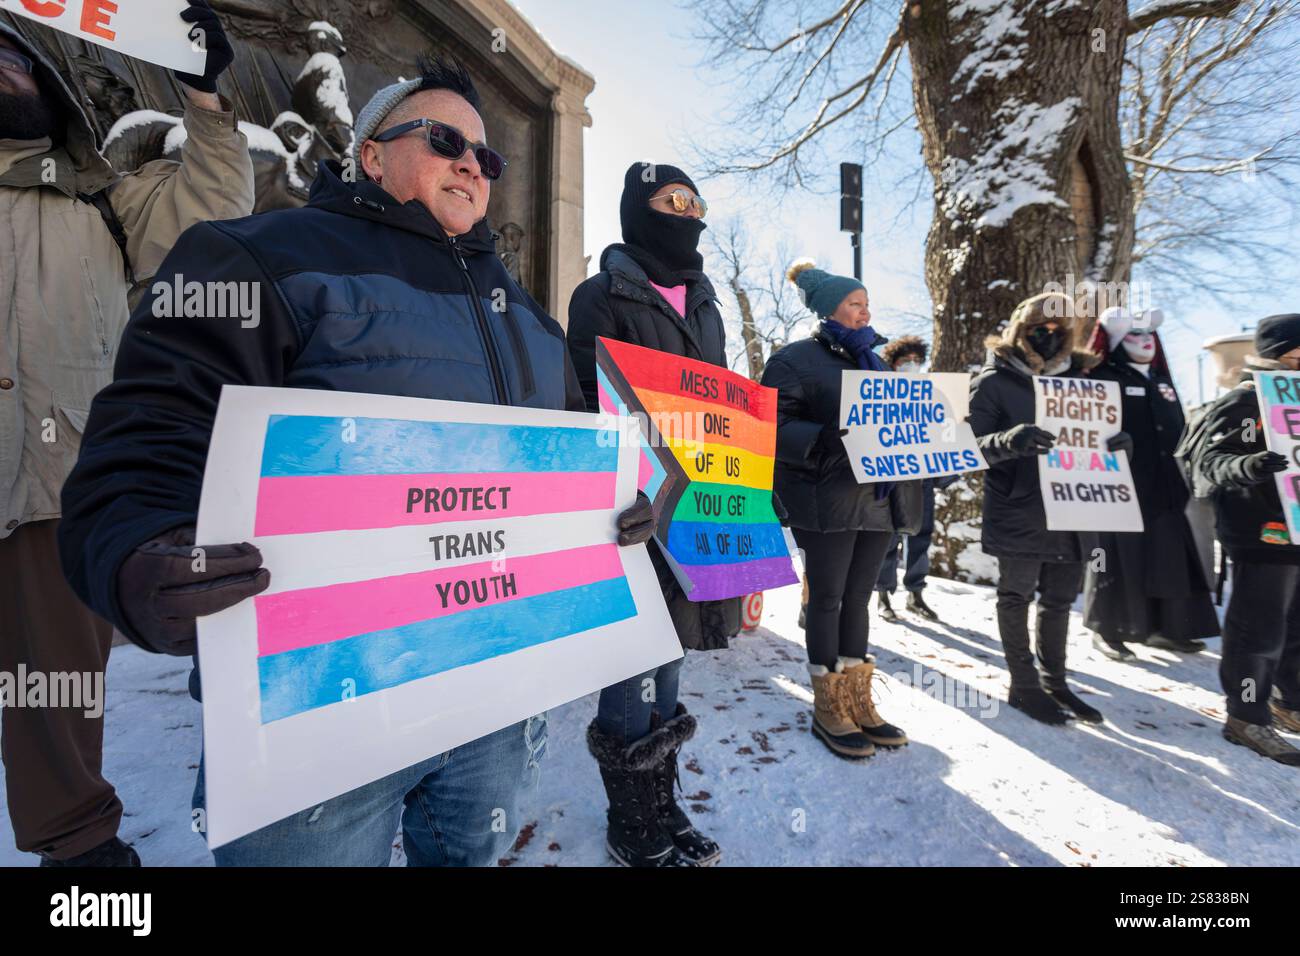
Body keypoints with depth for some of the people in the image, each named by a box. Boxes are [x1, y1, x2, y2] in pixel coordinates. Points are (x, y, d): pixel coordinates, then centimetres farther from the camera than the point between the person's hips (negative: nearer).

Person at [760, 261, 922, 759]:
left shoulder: (872, 361, 21)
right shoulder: (796, 359, -3)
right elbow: (775, 428, -14)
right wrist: (830, 442, -26)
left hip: (879, 496, 7)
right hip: (828, 501, -7)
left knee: (858, 597, 12)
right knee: (828, 597, 1)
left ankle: (857, 702, 24)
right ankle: (828, 709, 15)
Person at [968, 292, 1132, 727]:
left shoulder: (1075, 377, 12)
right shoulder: (994, 381, -6)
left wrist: (1115, 442, -7)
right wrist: (1008, 441, -33)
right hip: (1017, 515, -6)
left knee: (1059, 600, 15)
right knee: (1017, 597, 5)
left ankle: (1054, 681, 31)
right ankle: (1024, 685, 19)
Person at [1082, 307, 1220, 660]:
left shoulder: (1162, 381, 20)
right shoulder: (1102, 379, -4)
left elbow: (1178, 432, 23)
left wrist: (1184, 480, 19)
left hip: (1164, 489, 8)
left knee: (1168, 558, 11)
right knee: (1120, 559, -3)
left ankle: (1162, 627, 23)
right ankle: (1107, 629, 9)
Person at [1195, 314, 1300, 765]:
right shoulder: (1241, 403, -11)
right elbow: (1209, 461, -19)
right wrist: (1245, 466, -38)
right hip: (1261, 534, -8)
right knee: (1260, 630, -2)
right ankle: (1247, 716, 9)